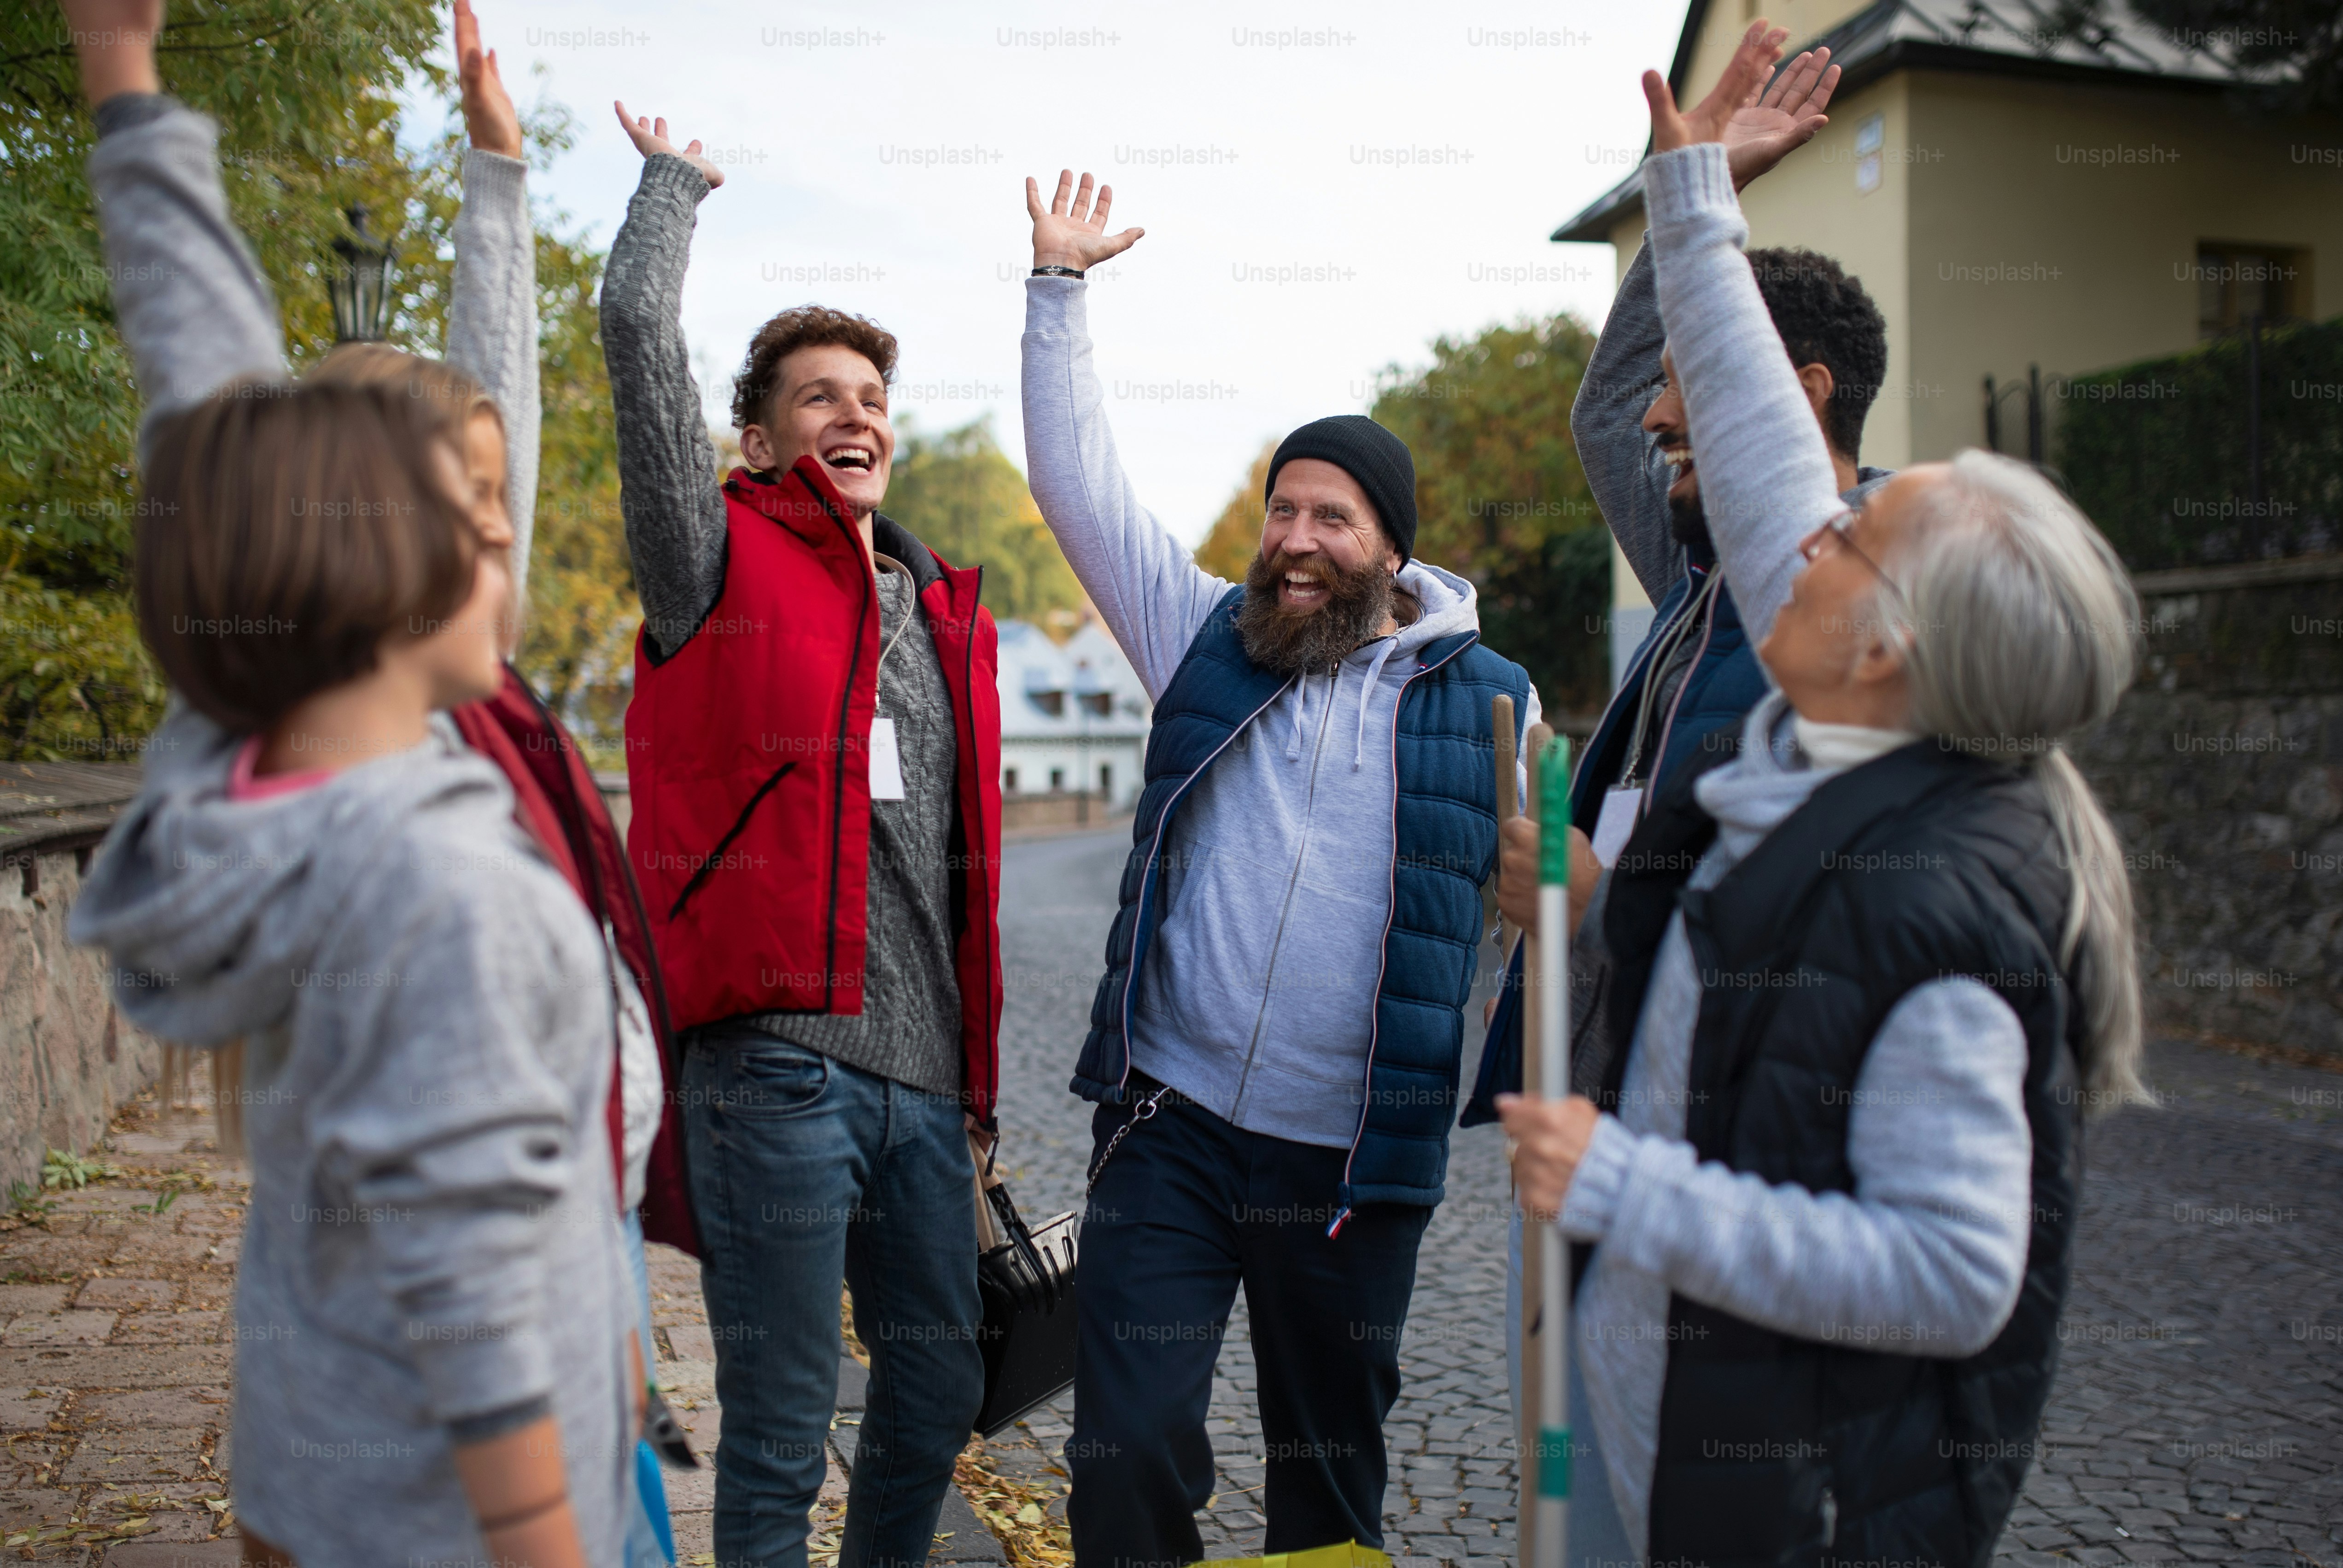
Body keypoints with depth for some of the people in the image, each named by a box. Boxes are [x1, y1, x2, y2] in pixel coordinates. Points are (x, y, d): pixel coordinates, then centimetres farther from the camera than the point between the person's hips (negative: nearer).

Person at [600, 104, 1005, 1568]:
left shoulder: (944, 612, 18)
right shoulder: (724, 560, 1)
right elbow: (639, 327, -11)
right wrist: (675, 182, 7)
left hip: (919, 1073, 6)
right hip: (777, 1060, -6)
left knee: (943, 1378, 18)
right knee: (783, 1421, 2)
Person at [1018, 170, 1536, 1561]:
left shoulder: (1489, 701, 1)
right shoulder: (1208, 637, 5)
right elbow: (1079, 482, 5)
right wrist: (1061, 287, 2)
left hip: (1355, 1162, 0)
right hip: (1171, 1125, 1)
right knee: (1129, 1454, -1)